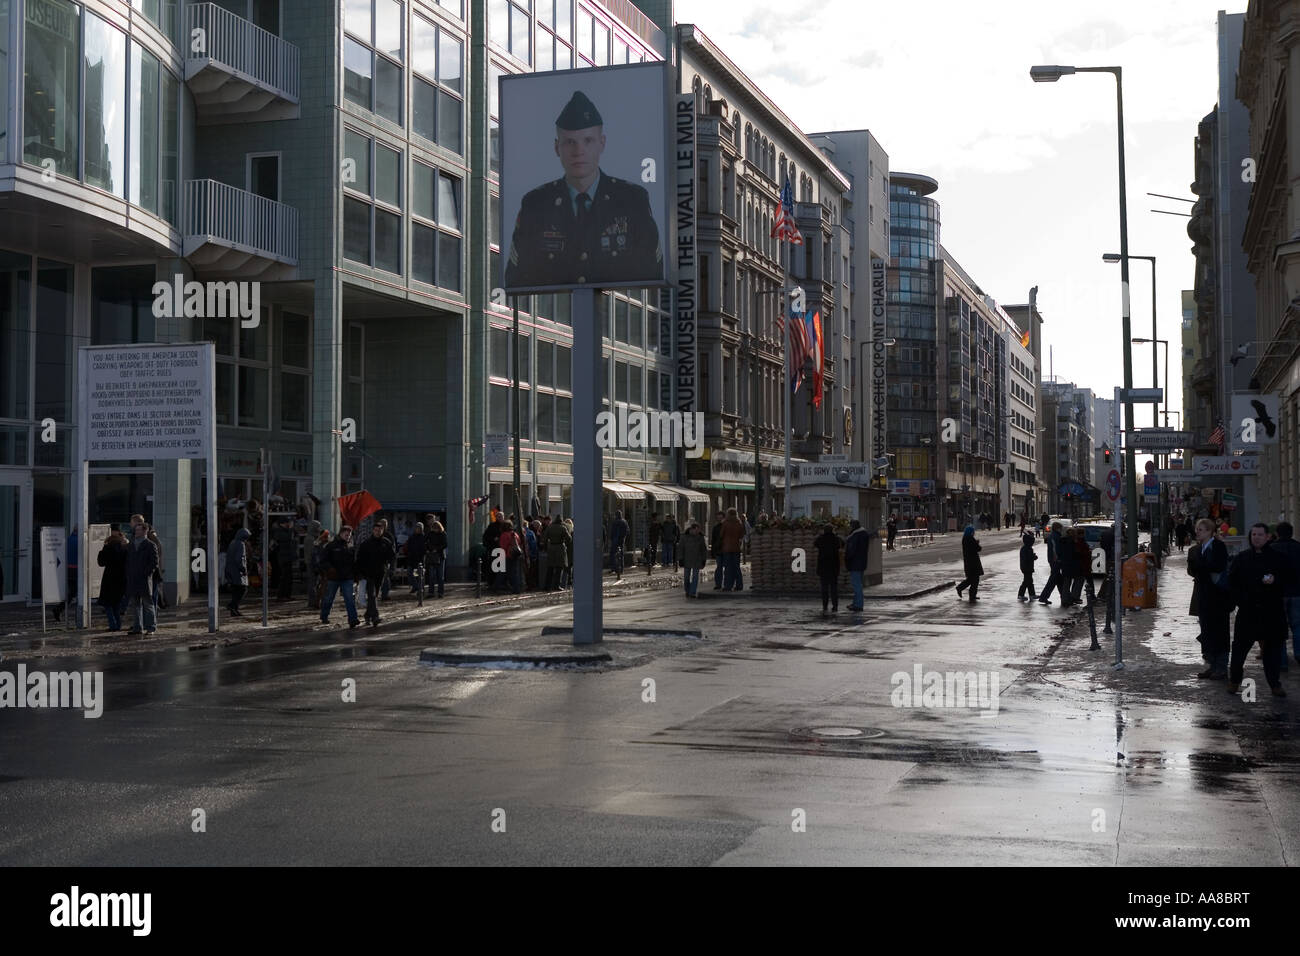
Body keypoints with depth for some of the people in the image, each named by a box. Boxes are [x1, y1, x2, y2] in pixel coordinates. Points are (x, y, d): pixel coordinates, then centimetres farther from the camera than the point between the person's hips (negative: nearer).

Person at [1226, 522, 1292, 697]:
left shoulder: (1278, 558, 4)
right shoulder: (1241, 558, 7)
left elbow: (1291, 581, 5)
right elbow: (1231, 581, 13)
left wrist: (1275, 581, -14)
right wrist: (1240, 599, 1)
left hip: (1271, 612, -1)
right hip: (1247, 611, 1)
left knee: (1270, 649, 5)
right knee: (1239, 647, 1)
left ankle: (1275, 684, 13)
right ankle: (1234, 680, 12)